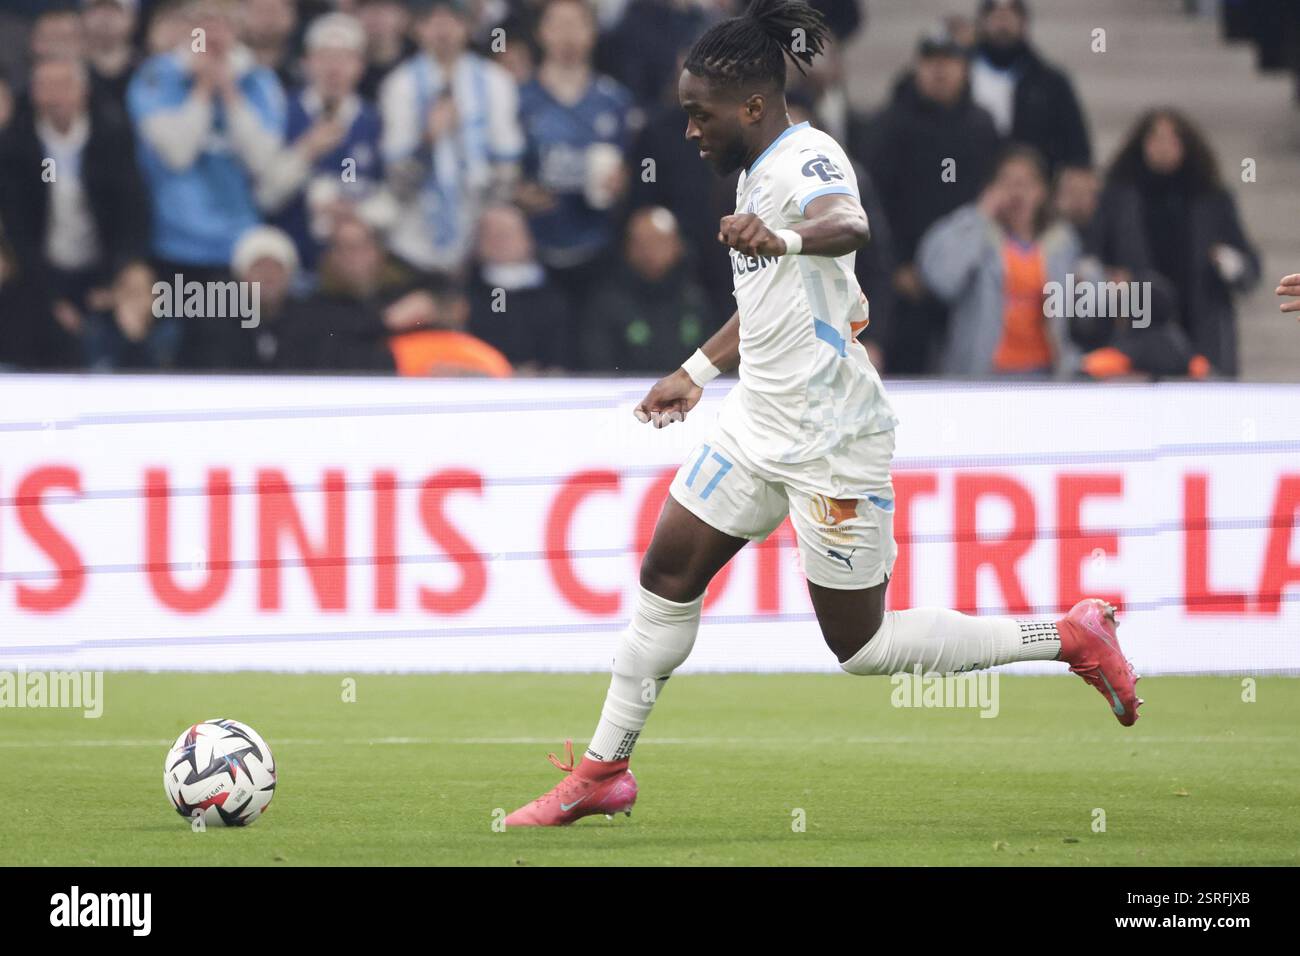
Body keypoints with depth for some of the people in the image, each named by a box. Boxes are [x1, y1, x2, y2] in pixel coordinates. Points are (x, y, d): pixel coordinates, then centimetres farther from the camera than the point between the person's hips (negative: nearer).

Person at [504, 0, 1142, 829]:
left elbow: (850, 226, -44)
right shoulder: (758, 170, 11)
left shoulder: (807, 160, -18)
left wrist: (786, 238, -64)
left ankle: (1068, 638, 7)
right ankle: (603, 774, 16)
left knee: (860, 646, -4)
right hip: (761, 424, 9)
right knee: (667, 578, 6)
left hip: (833, 441, -9)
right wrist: (699, 372, 34)